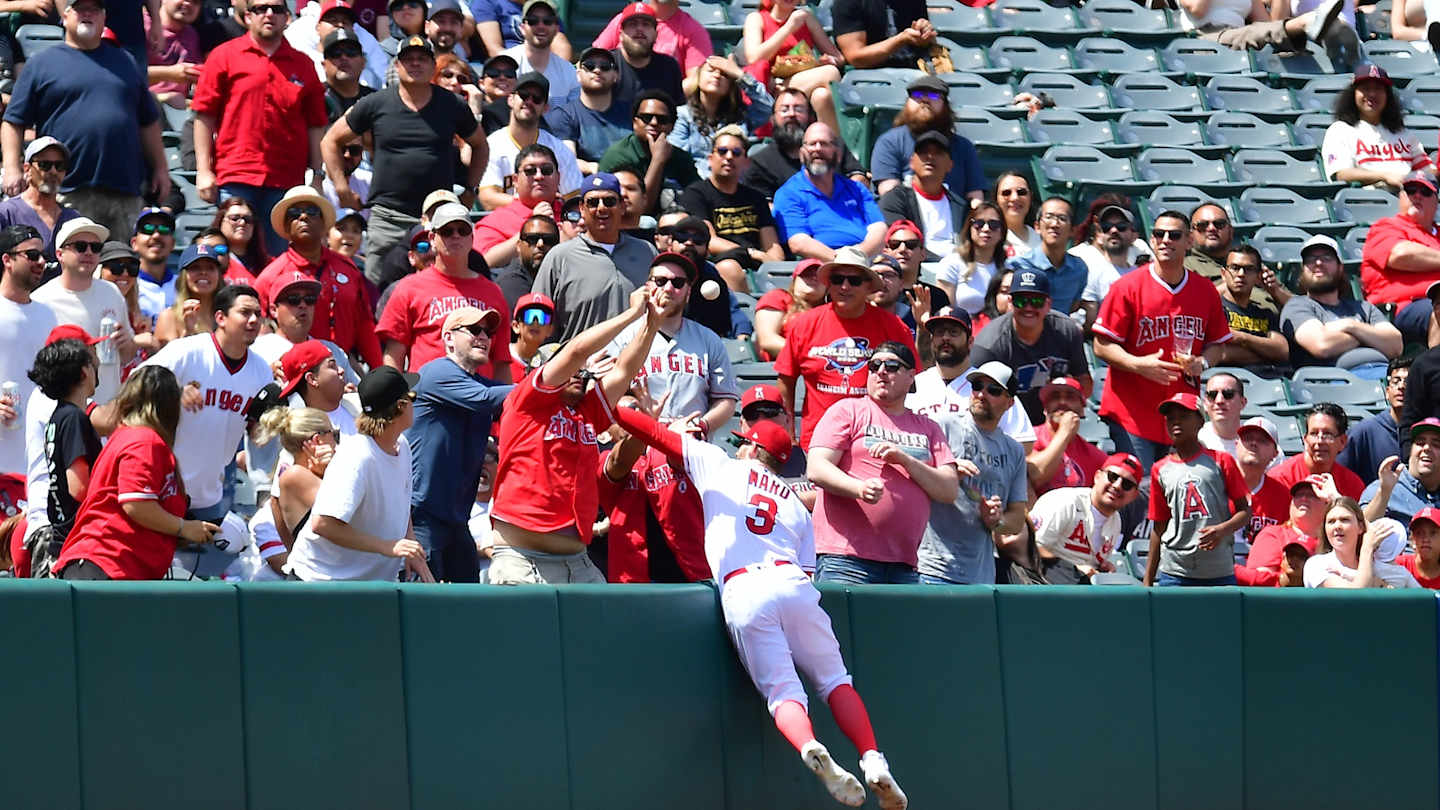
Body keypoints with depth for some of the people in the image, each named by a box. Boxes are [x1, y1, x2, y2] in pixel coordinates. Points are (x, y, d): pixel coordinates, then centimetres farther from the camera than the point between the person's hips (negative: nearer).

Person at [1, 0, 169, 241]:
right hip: (68, 192, -4)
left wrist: (160, 169, 18)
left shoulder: (125, 63, 20)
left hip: (125, 191, 4)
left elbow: (149, 122, 24)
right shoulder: (41, 64, 9)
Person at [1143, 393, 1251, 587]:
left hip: (1219, 572, -1)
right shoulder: (1161, 470, 11)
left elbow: (1245, 512, 6)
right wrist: (1148, 581, 13)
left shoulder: (1221, 461, 5)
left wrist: (1223, 529, -16)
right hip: (1174, 573, 1)